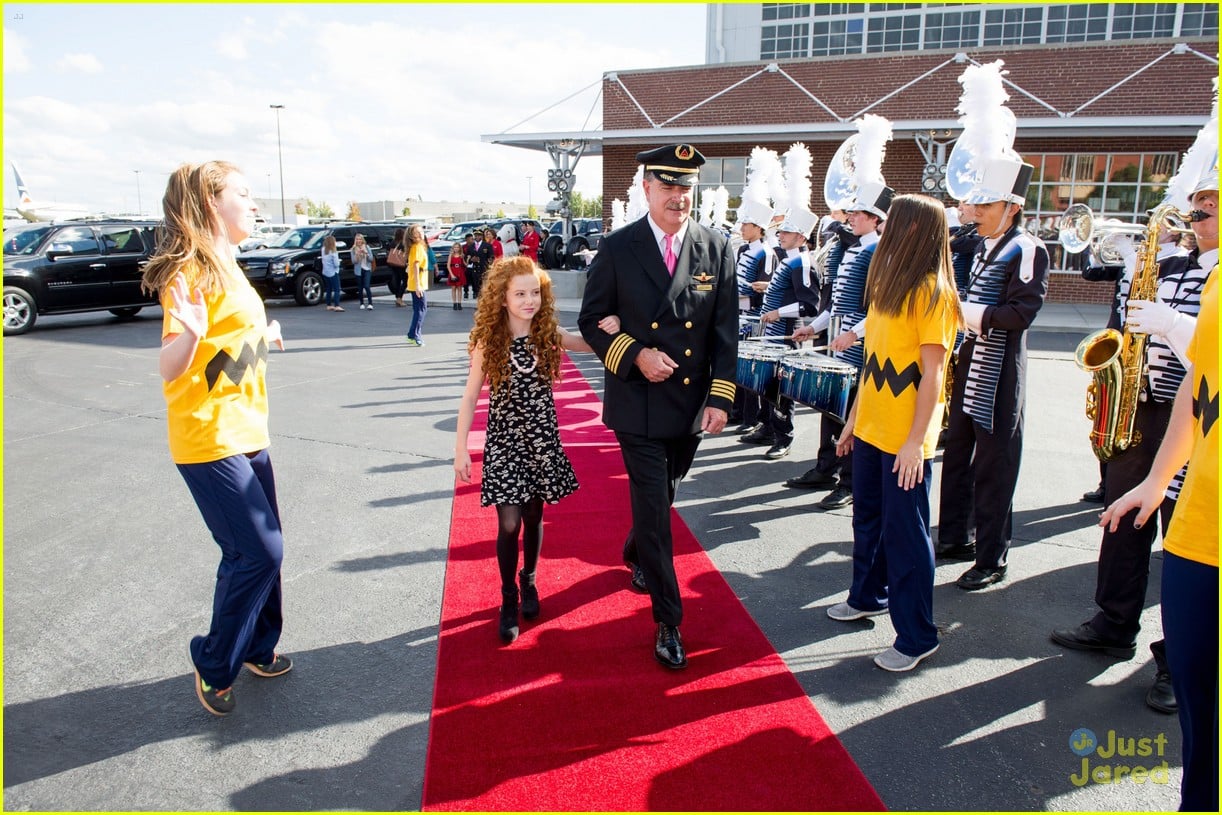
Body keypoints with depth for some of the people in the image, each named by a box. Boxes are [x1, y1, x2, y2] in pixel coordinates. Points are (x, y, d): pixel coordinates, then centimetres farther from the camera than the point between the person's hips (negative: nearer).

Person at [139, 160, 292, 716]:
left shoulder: (227, 268, 11)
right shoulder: (193, 272, -17)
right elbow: (169, 367, -25)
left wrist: (265, 335, 32)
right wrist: (190, 331, -43)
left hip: (246, 435, 9)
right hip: (210, 441, -9)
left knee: (260, 550, 17)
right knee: (258, 553, -6)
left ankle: (258, 648, 35)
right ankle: (214, 665, 15)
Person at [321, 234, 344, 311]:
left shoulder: (323, 250, 3)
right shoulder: (333, 252, -16)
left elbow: (323, 261, 7)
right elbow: (336, 264, -17)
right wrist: (338, 261, 4)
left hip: (325, 273, 7)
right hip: (333, 273, -7)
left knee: (329, 290, 14)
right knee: (336, 290, -6)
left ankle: (329, 305, 18)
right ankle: (336, 306, -14)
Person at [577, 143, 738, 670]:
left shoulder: (717, 249, 0)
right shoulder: (617, 250, -6)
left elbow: (725, 332, 0)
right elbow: (591, 322, 0)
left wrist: (721, 397, -7)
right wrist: (635, 355, -17)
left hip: (692, 404, 3)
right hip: (638, 404, -3)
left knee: (662, 496, 22)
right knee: (654, 508, -2)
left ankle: (635, 554, 53)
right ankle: (669, 622, 10)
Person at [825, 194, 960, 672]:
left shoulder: (931, 292, -14)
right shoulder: (887, 285, 10)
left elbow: (932, 373, -17)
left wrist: (915, 440, -20)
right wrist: (853, 418, 14)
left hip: (906, 439, -8)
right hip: (871, 430, 8)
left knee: (904, 532, 0)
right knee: (869, 519, 20)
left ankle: (917, 636, 13)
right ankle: (869, 597, 40)